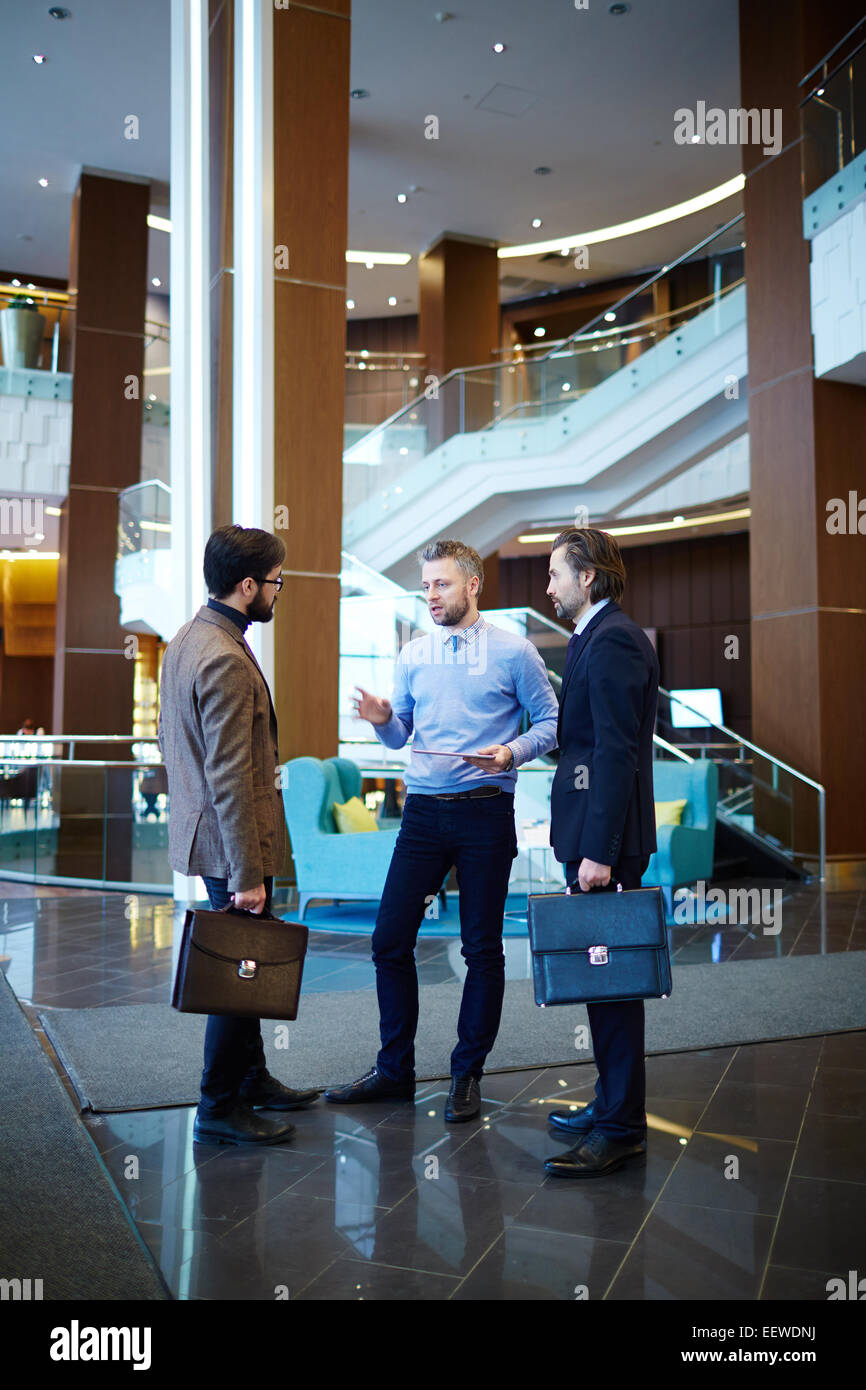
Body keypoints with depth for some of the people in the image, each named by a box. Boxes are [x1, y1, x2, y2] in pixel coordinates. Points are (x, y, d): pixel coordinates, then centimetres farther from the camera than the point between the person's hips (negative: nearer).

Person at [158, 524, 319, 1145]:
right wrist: (247, 873, -22)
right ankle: (220, 1109, 15)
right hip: (230, 841, -10)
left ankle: (252, 1078, 34)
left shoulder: (186, 640, 11)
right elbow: (229, 777, -25)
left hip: (207, 831, 10)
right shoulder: (225, 659, -22)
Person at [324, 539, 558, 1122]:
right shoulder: (414, 655, 11)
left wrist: (512, 753, -17)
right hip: (423, 811, 4)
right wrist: (383, 719, -5)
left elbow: (550, 721, 0)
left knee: (483, 948, 4)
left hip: (485, 812, -4)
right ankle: (395, 1069, 19)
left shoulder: (513, 651, -2)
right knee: (390, 940, 3)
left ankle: (468, 1074, 19)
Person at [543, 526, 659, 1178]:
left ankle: (622, 1129, 7)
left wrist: (599, 849, -24)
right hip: (596, 833, 10)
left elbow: (617, 752, -21)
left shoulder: (614, 640, -14)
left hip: (605, 837, -10)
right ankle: (615, 1104, 28)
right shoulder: (600, 636, 17)